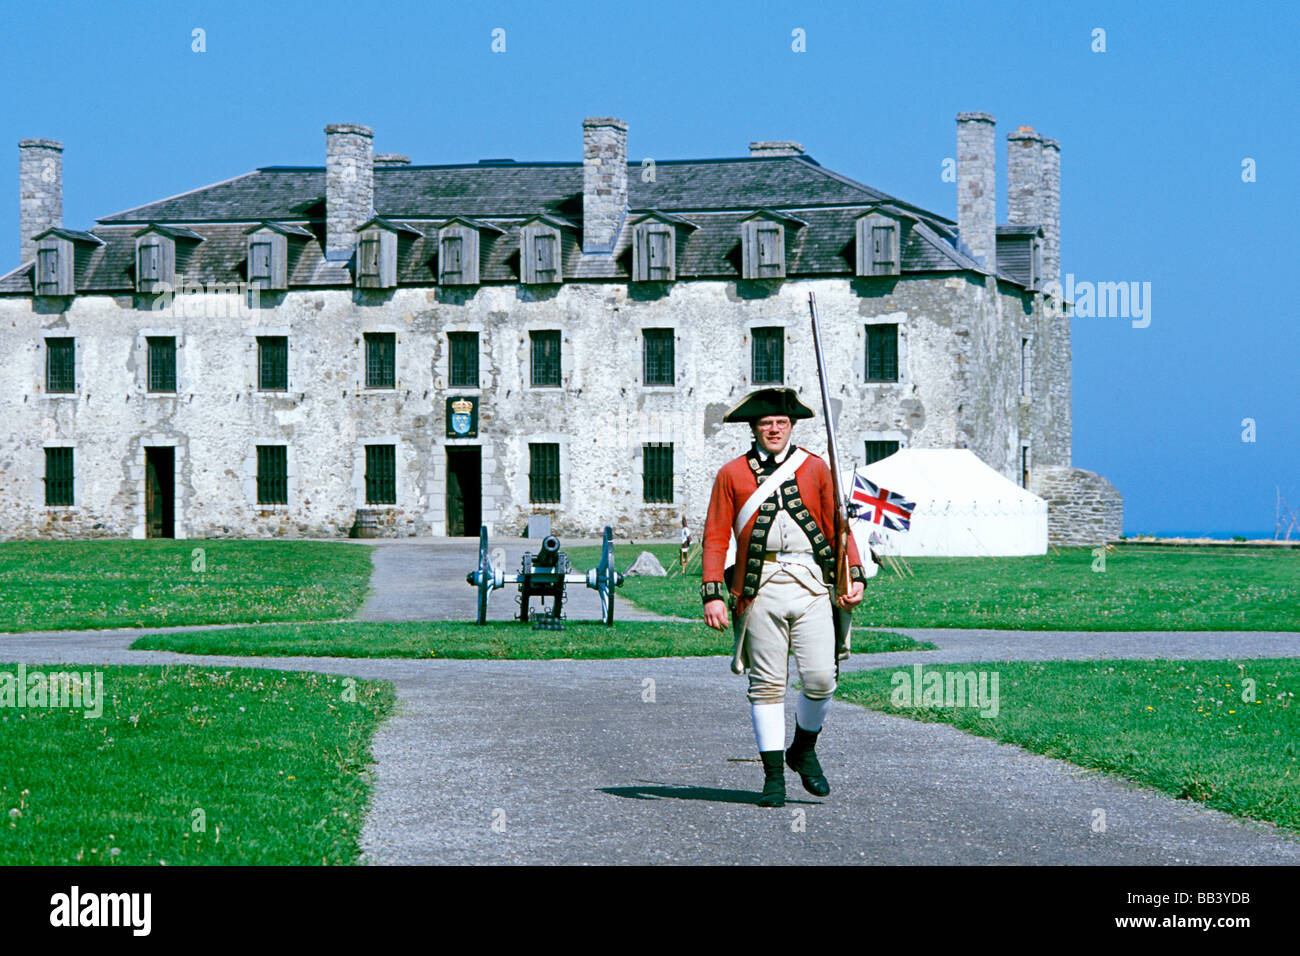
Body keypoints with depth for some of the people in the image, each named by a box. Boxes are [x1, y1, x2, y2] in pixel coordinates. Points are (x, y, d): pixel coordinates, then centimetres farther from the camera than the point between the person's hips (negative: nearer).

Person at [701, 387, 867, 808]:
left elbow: (838, 526, 12)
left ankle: (803, 750, 20)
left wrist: (855, 576, 0)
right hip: (760, 588, -1)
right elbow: (716, 538, 4)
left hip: (811, 584, 1)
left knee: (821, 678, -7)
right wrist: (713, 595, -5)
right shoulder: (731, 475, 7)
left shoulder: (816, 468, 11)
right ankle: (774, 776, 6)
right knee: (767, 684, -1)